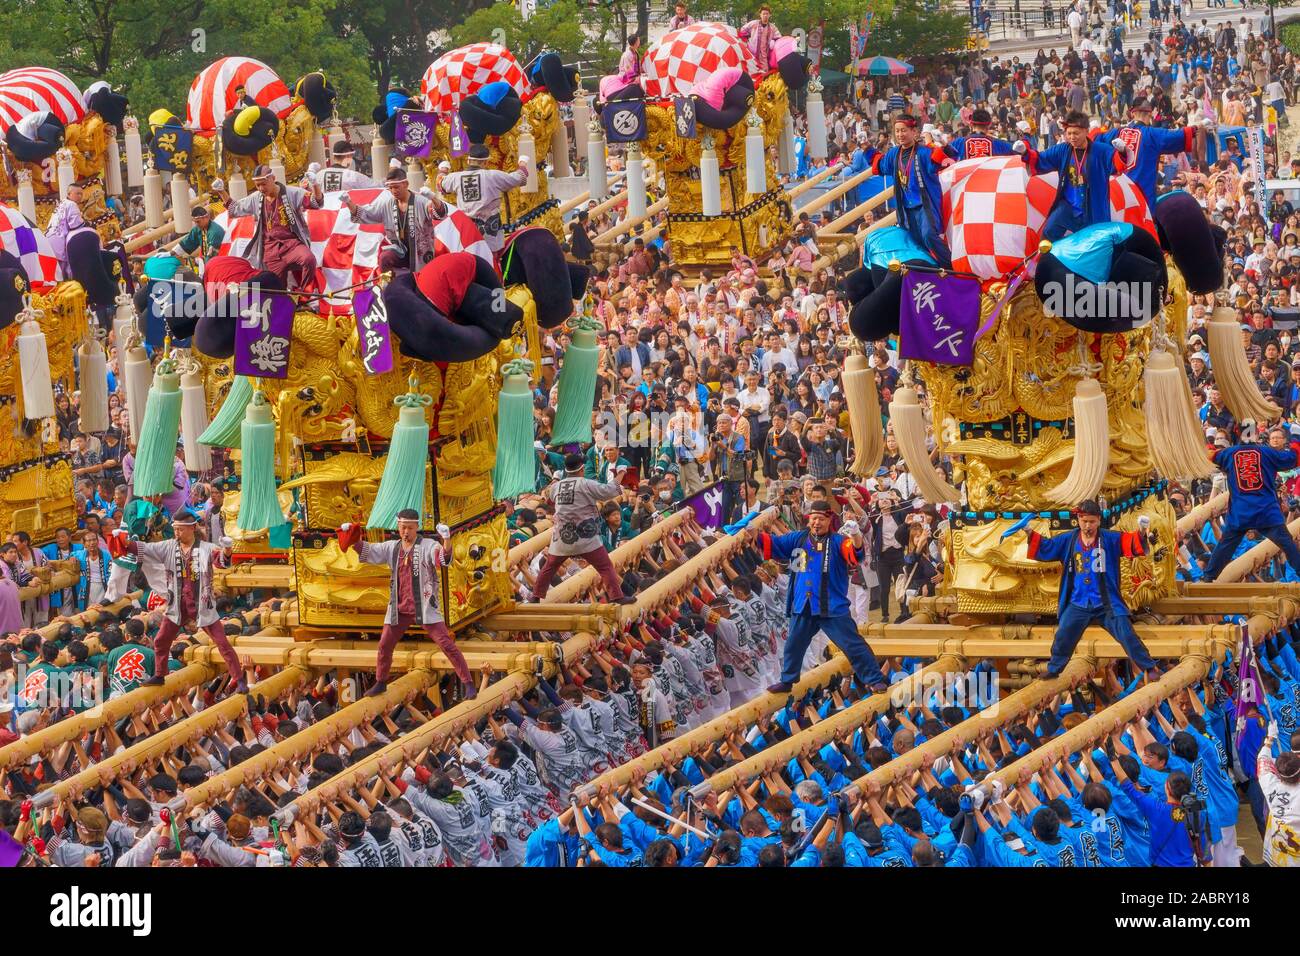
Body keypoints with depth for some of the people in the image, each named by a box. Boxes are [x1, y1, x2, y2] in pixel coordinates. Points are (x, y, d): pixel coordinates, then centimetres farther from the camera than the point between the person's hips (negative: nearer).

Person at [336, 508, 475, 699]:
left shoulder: (428, 546, -10)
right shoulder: (392, 548, 6)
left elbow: (443, 559, -29)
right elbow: (366, 551, 6)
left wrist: (446, 540, -49)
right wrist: (353, 539, -12)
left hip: (425, 607, -5)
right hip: (399, 609, 5)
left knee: (447, 644, -10)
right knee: (384, 646, 12)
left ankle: (468, 683, -6)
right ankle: (380, 683, 33)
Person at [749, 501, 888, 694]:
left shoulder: (837, 541, -5)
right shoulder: (798, 539, 9)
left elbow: (856, 551, -23)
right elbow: (772, 543, 6)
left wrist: (856, 535, -44)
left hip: (833, 607, -5)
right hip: (802, 607, 5)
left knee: (853, 645, -5)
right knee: (793, 645, 15)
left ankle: (874, 680, 0)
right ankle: (787, 680, 32)